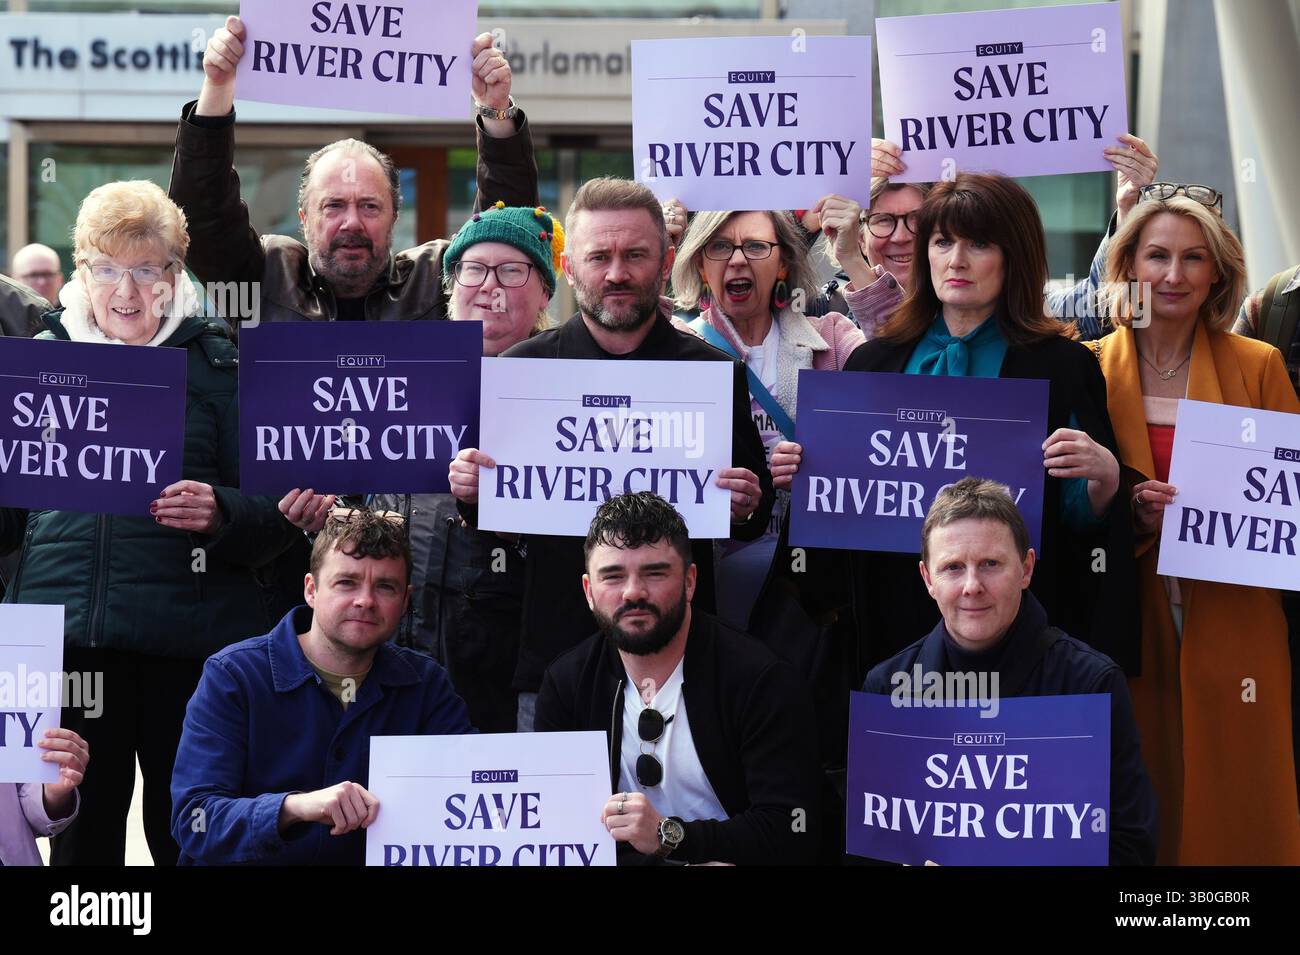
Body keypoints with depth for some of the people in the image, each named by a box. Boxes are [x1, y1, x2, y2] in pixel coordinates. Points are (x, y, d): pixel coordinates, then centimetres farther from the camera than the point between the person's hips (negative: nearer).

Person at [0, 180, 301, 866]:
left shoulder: (218, 365, 4)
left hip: (188, 636, -2)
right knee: (81, 835, 7)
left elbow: (276, 516, 3)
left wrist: (220, 515, -17)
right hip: (64, 632, 2)